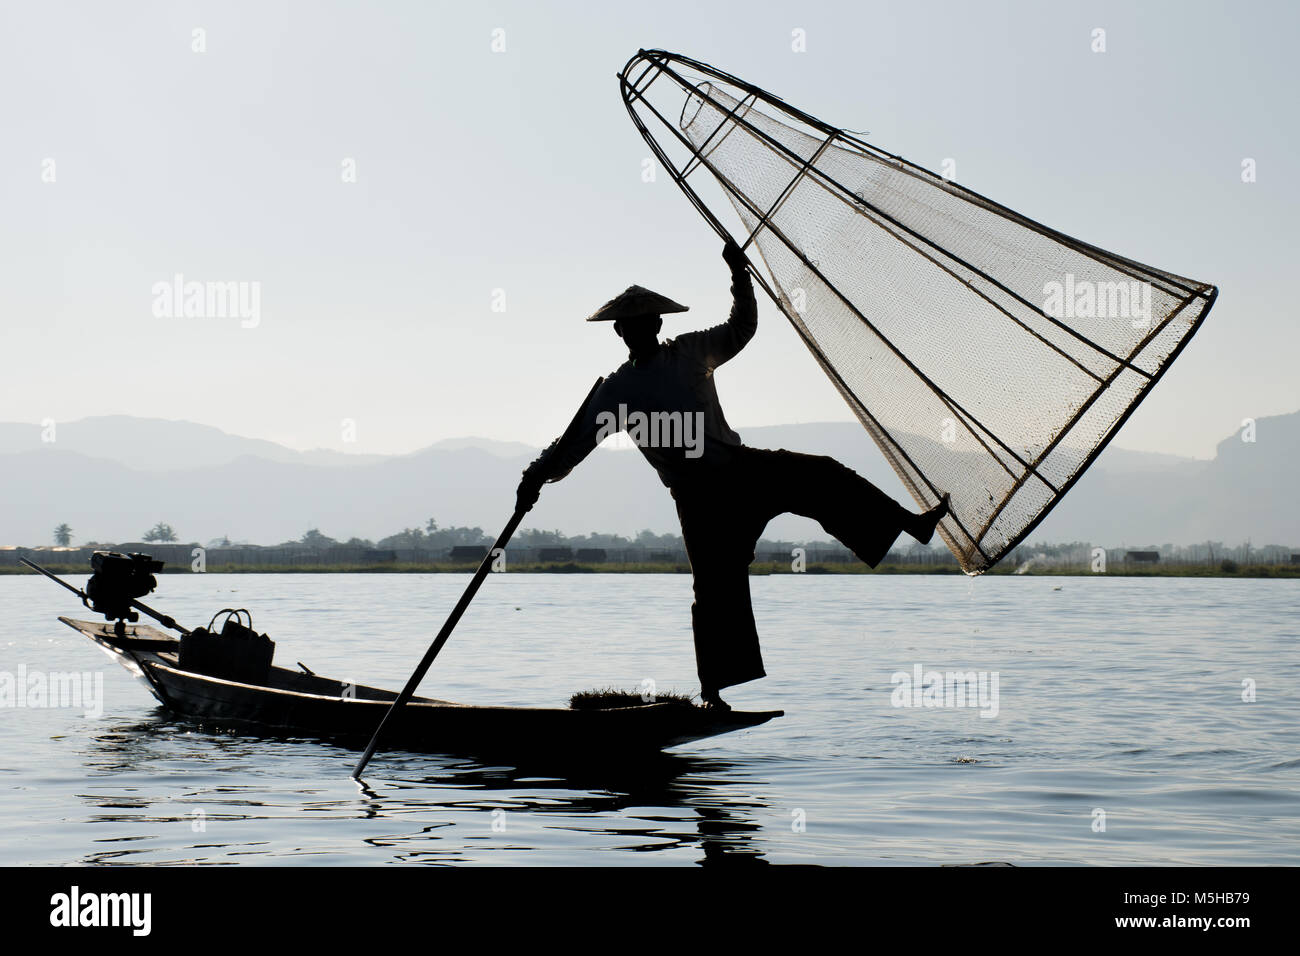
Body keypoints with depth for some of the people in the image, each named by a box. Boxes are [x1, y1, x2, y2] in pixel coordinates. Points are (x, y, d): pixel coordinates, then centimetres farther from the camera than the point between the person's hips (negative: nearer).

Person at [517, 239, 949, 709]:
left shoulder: (690, 351, 10)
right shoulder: (618, 389, 2)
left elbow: (741, 328, 20)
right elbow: (576, 440, 2)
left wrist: (739, 277, 8)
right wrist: (538, 474, -10)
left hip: (741, 467, 3)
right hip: (698, 493, -3)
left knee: (821, 476, -14)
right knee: (717, 587, -7)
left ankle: (912, 524, -9)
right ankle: (711, 690, -1)